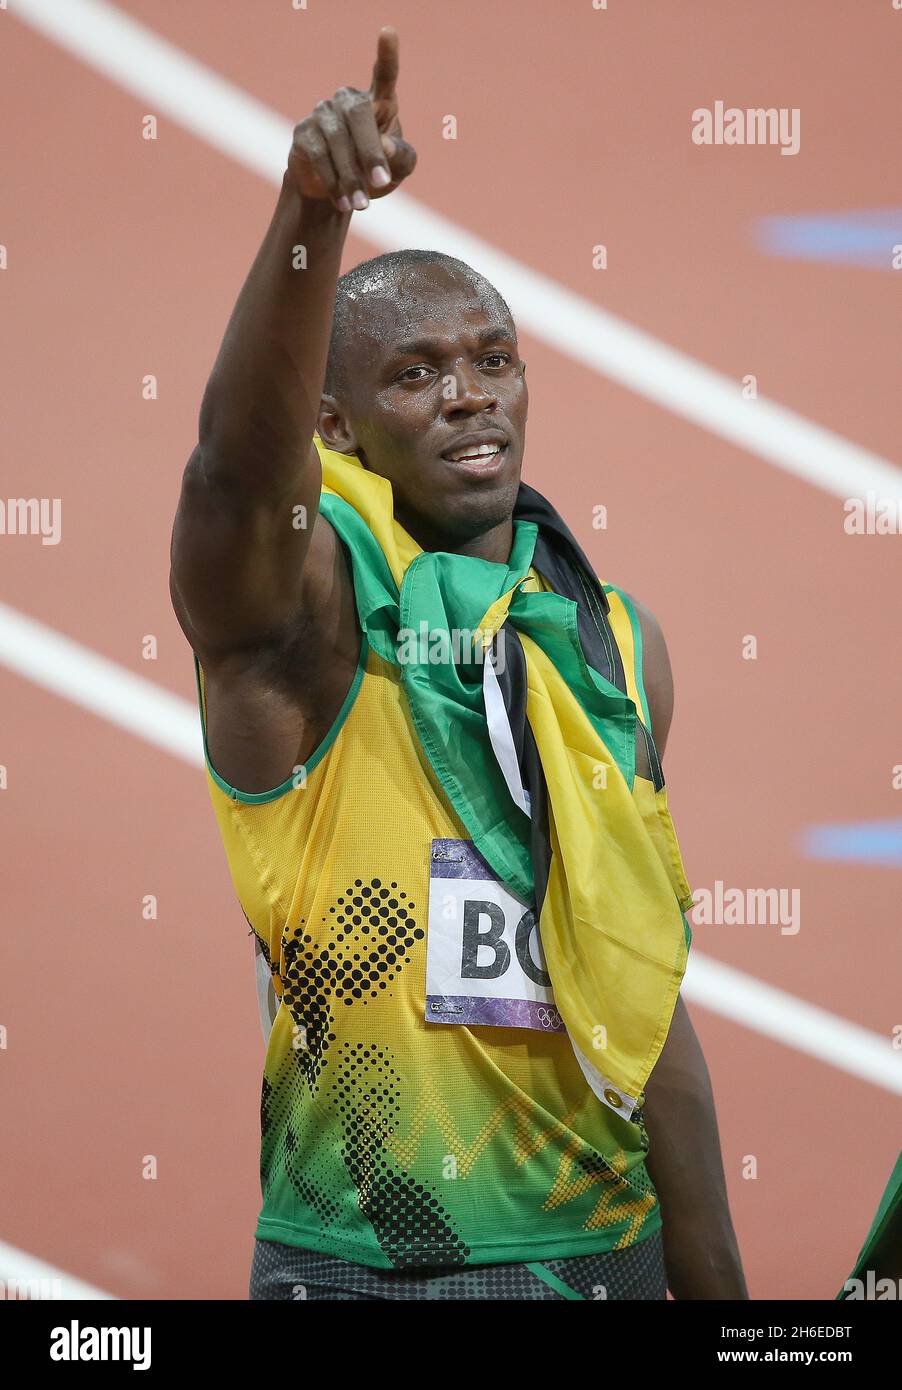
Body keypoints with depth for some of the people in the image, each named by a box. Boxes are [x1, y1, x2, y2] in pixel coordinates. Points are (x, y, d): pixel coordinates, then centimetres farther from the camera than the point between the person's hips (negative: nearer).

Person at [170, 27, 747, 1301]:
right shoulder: (297, 603, -7)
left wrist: (717, 1286, 12)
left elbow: (646, 1000, 12)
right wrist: (310, 210, -48)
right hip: (352, 1257, -4)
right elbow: (242, 457, -32)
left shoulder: (612, 641, 7)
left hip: (597, 1243, 4)